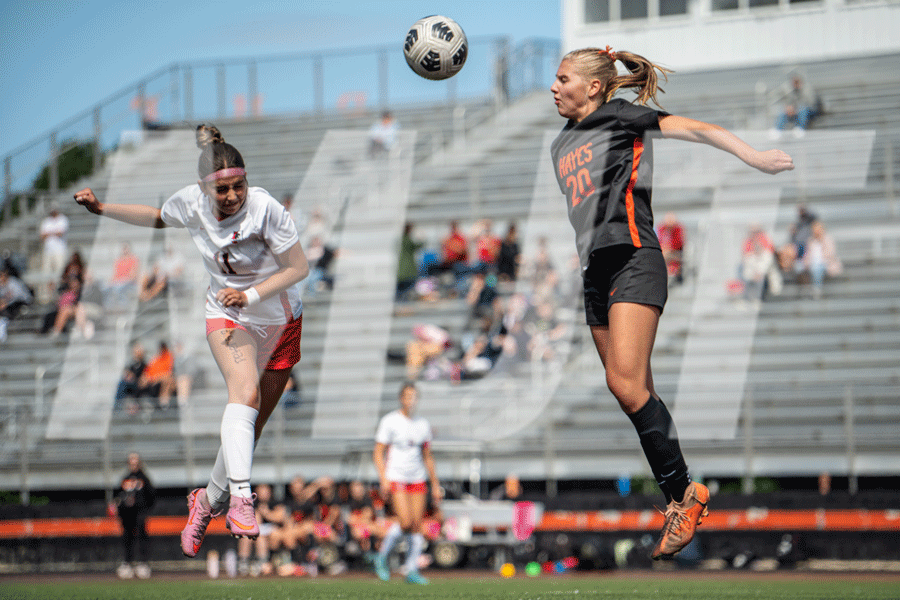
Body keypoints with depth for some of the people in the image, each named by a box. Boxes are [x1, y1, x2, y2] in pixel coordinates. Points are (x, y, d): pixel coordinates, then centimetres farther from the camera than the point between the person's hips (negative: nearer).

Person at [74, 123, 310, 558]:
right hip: (227, 315, 0)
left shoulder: (266, 209, -24)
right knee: (246, 392, -31)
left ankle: (210, 499, 28)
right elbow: (157, 217, 11)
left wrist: (251, 295, -28)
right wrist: (102, 209, 4)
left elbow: (298, 267, -17)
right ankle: (240, 496, -39)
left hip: (279, 319, 0)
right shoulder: (190, 202, -13)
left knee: (251, 425, 6)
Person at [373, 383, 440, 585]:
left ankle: (412, 570, 6)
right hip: (396, 478, -5)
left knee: (417, 526, -2)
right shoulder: (389, 422, -3)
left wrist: (435, 485, 14)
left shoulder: (423, 424, 11)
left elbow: (428, 457, 17)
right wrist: (383, 479, -17)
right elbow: (378, 453, -4)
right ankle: (382, 557, 5)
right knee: (406, 523, -17)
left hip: (418, 480, 5)